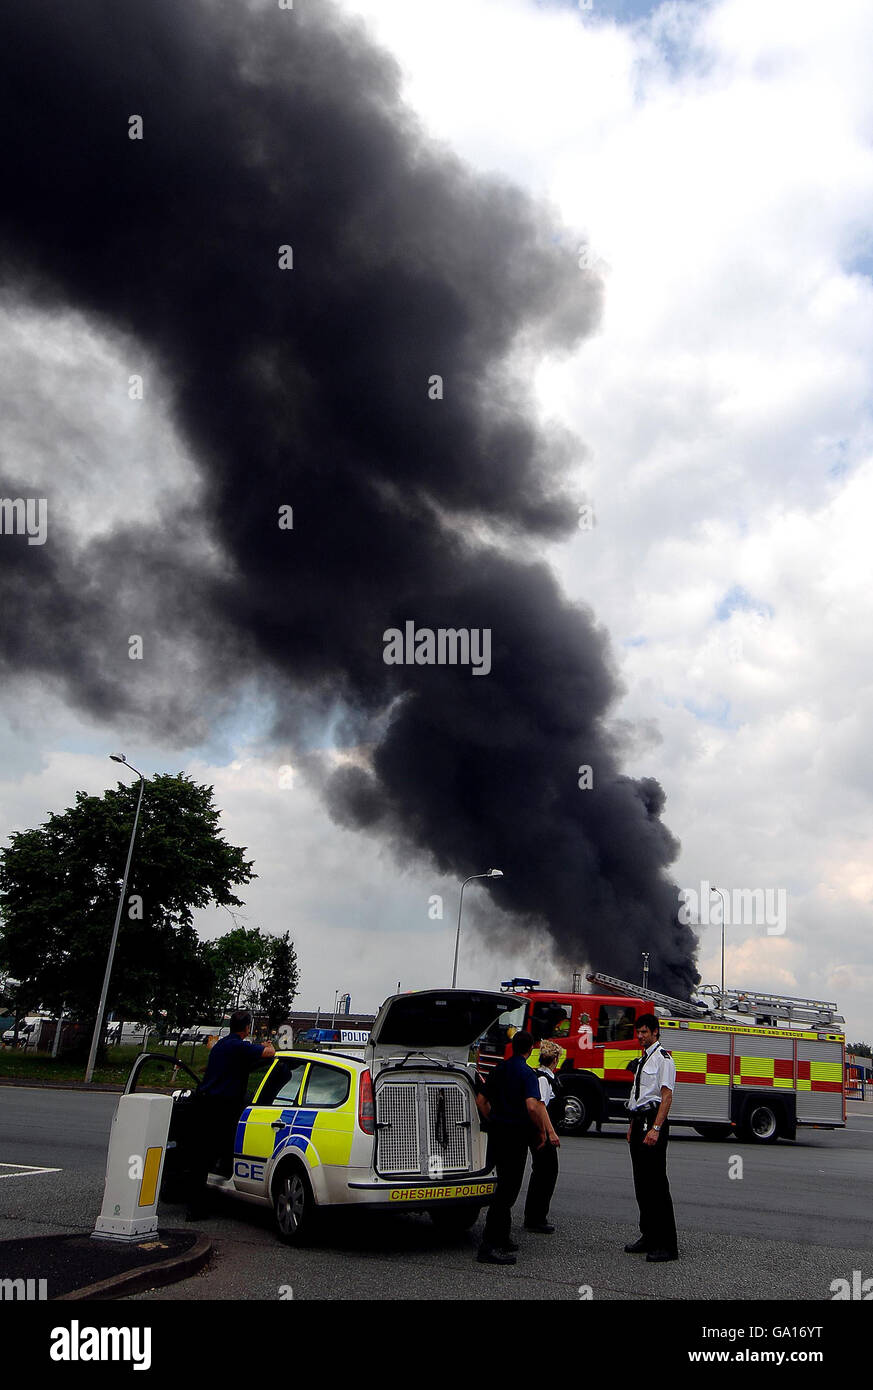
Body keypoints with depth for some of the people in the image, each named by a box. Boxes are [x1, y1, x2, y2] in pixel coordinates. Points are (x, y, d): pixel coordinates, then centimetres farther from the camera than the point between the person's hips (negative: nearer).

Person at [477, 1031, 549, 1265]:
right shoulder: (527, 1073, -12)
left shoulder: (499, 1069, 11)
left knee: (505, 1185, 19)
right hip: (516, 1133, -8)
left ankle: (502, 1239, 27)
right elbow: (532, 1106, -25)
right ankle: (489, 1246, -6)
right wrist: (542, 1130, -11)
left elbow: (481, 1100, 16)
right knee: (509, 1188, -4)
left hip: (496, 1131, 8)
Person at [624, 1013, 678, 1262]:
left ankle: (666, 1245, -2)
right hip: (638, 1120, 9)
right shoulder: (642, 1060, 18)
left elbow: (667, 1095, -17)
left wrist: (655, 1128, -23)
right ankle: (648, 1237, 22)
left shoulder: (663, 1058, -10)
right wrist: (632, 1126, 18)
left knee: (656, 1184, -7)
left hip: (653, 1120, -9)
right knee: (641, 1183, 13)